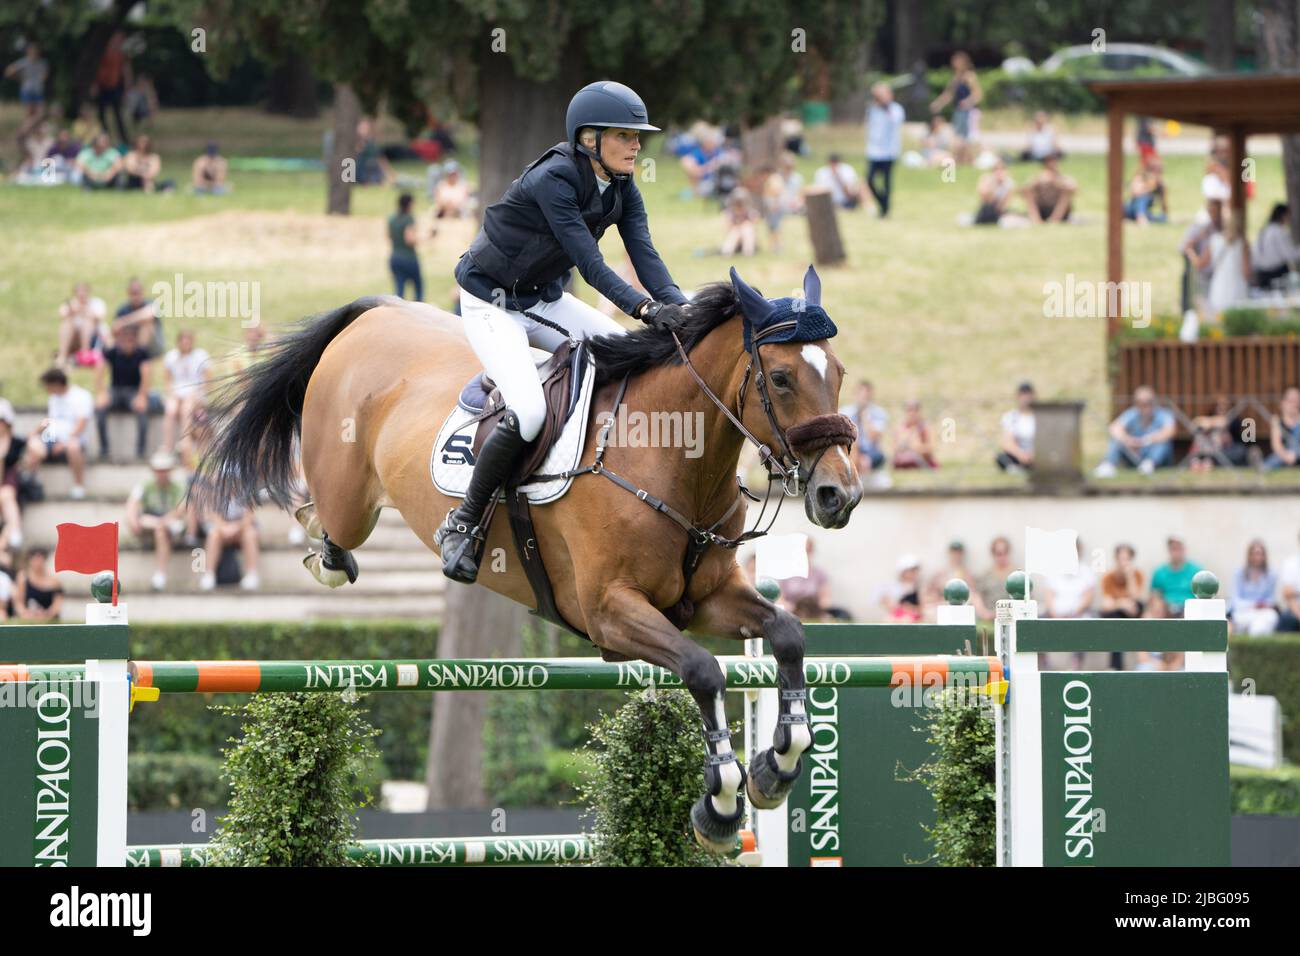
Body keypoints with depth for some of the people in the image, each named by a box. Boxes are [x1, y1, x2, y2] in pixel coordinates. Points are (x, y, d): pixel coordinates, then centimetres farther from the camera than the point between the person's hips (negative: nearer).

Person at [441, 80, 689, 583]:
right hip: (492, 303, -8)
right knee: (529, 412, -27)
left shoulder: (621, 187, -4)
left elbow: (644, 253, -14)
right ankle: (462, 524, -12)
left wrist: (677, 305, -31)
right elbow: (589, 263, -34)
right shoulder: (552, 180, -28)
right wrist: (646, 308, -45)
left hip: (545, 300, 8)